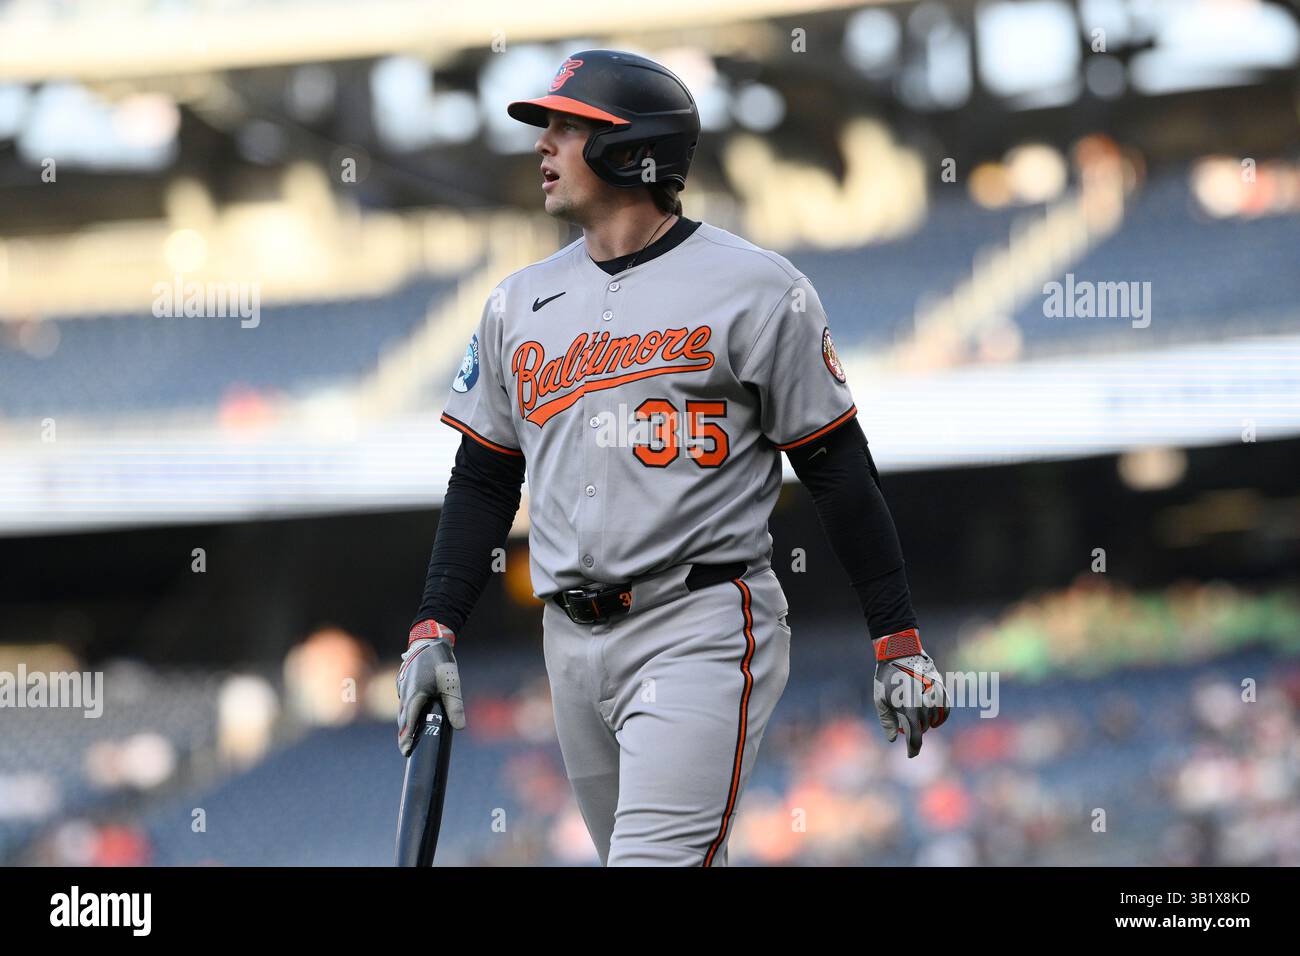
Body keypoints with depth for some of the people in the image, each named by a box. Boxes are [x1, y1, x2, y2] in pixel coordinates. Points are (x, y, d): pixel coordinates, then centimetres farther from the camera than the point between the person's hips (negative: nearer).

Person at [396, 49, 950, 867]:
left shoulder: (754, 290, -2)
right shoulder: (521, 303, 14)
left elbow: (839, 468, -2)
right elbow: (484, 481, 18)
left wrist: (898, 640, -5)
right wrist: (433, 629, 8)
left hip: (703, 635, -6)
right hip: (573, 644, 6)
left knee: (656, 858, -18)